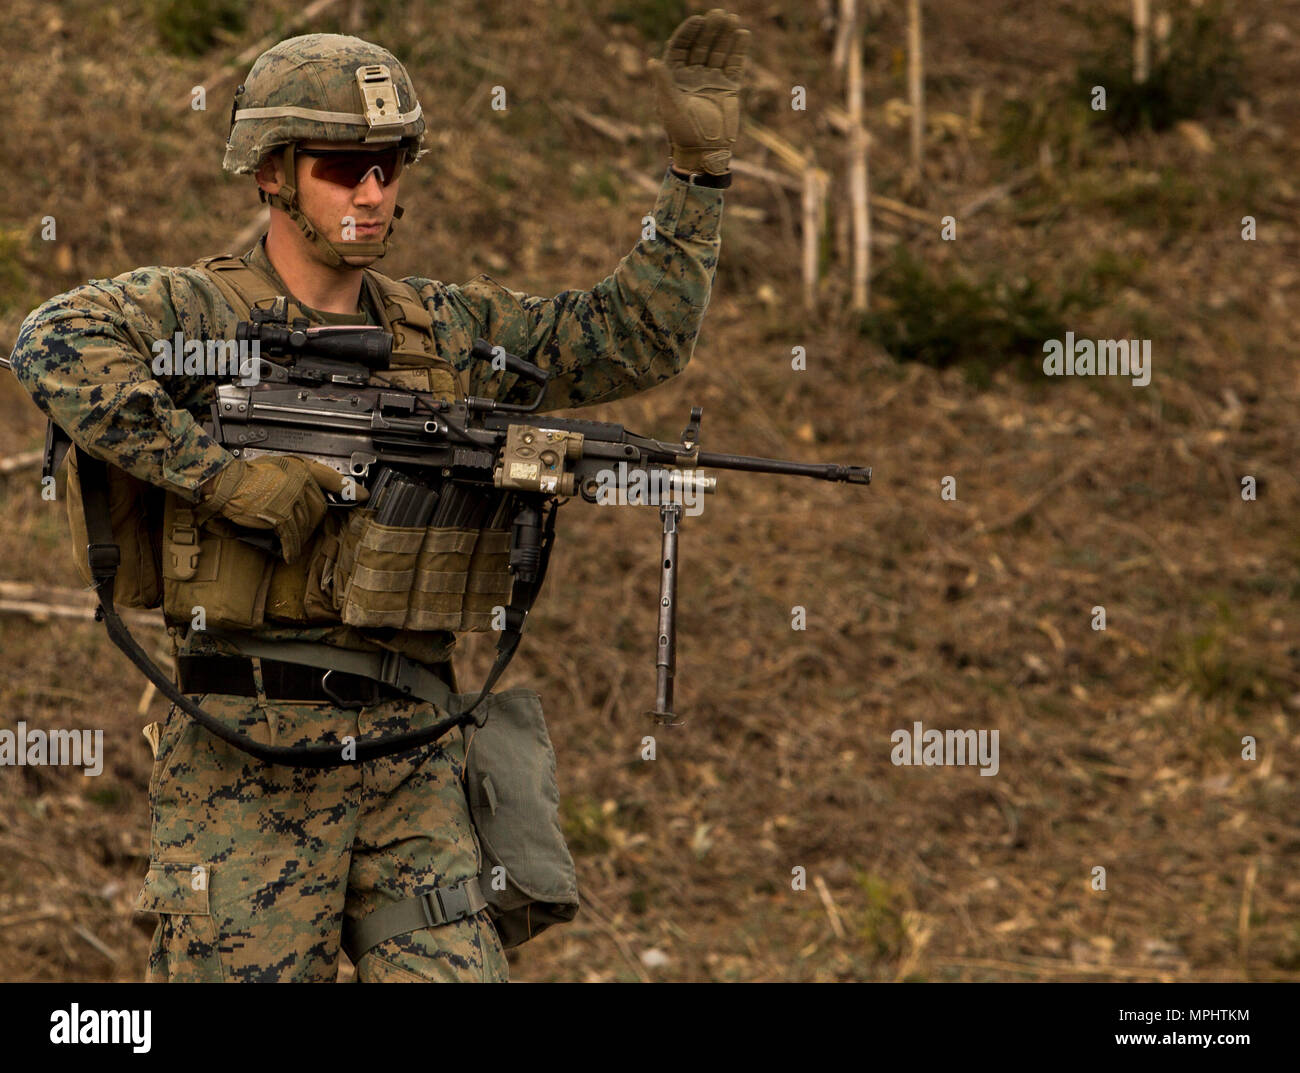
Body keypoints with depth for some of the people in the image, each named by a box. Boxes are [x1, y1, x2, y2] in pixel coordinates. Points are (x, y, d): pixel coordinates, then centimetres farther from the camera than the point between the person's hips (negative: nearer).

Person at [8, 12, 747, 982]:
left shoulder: (447, 330, 15)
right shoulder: (201, 311, -3)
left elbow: (638, 338, 19)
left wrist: (700, 164, 10)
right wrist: (226, 476, -25)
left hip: (413, 752, 5)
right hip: (249, 751, -5)